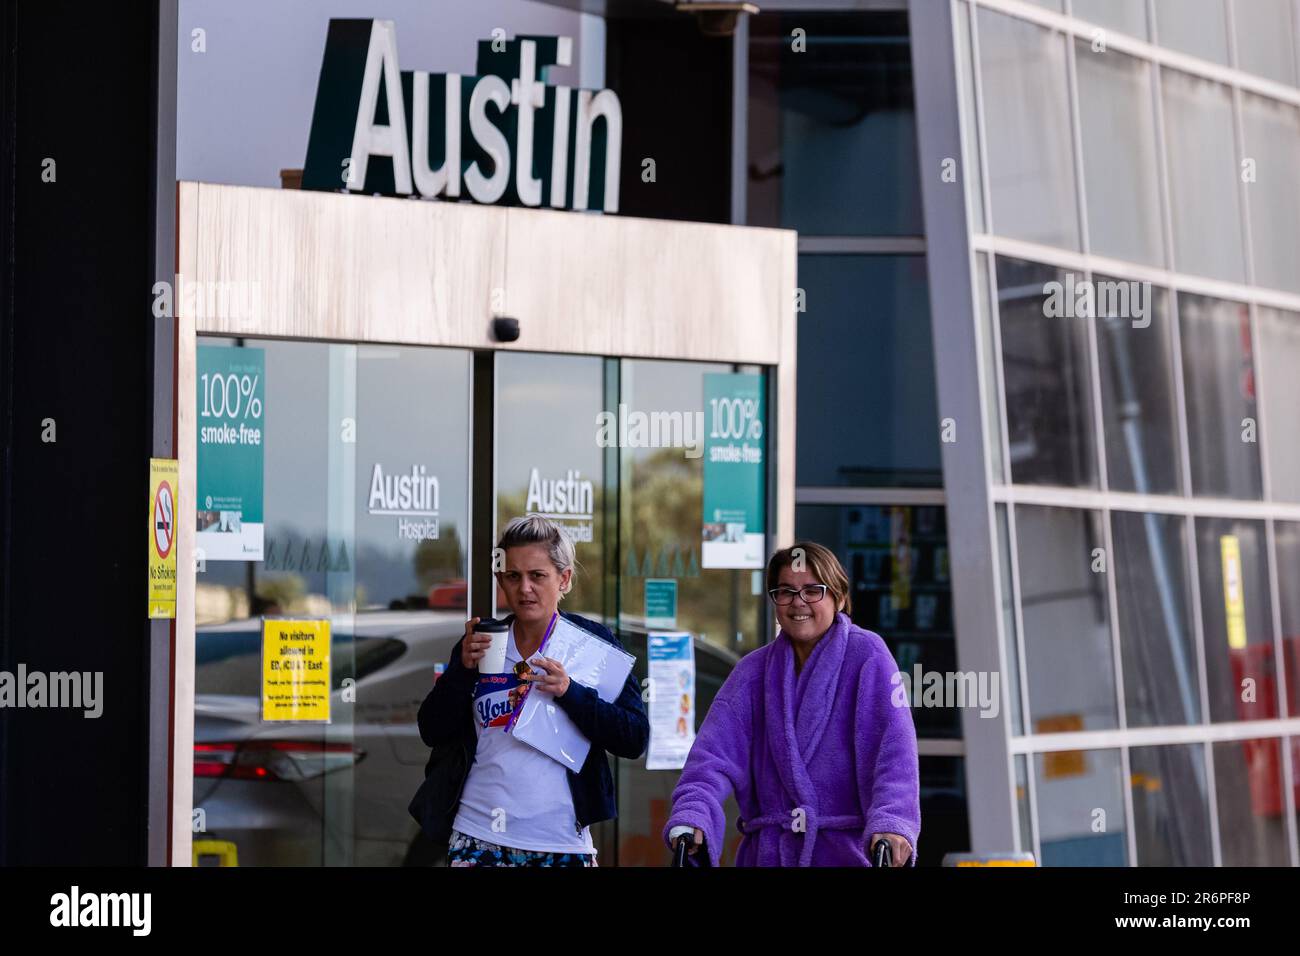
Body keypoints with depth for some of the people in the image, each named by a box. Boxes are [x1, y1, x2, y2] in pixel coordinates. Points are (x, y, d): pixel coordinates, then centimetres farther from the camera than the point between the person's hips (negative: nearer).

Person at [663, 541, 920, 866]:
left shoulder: (866, 655, -3)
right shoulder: (754, 670, 7)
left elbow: (893, 750, -15)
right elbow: (715, 751, -6)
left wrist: (891, 823, -30)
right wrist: (690, 817, -23)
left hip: (849, 850, -3)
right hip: (768, 852, 3)